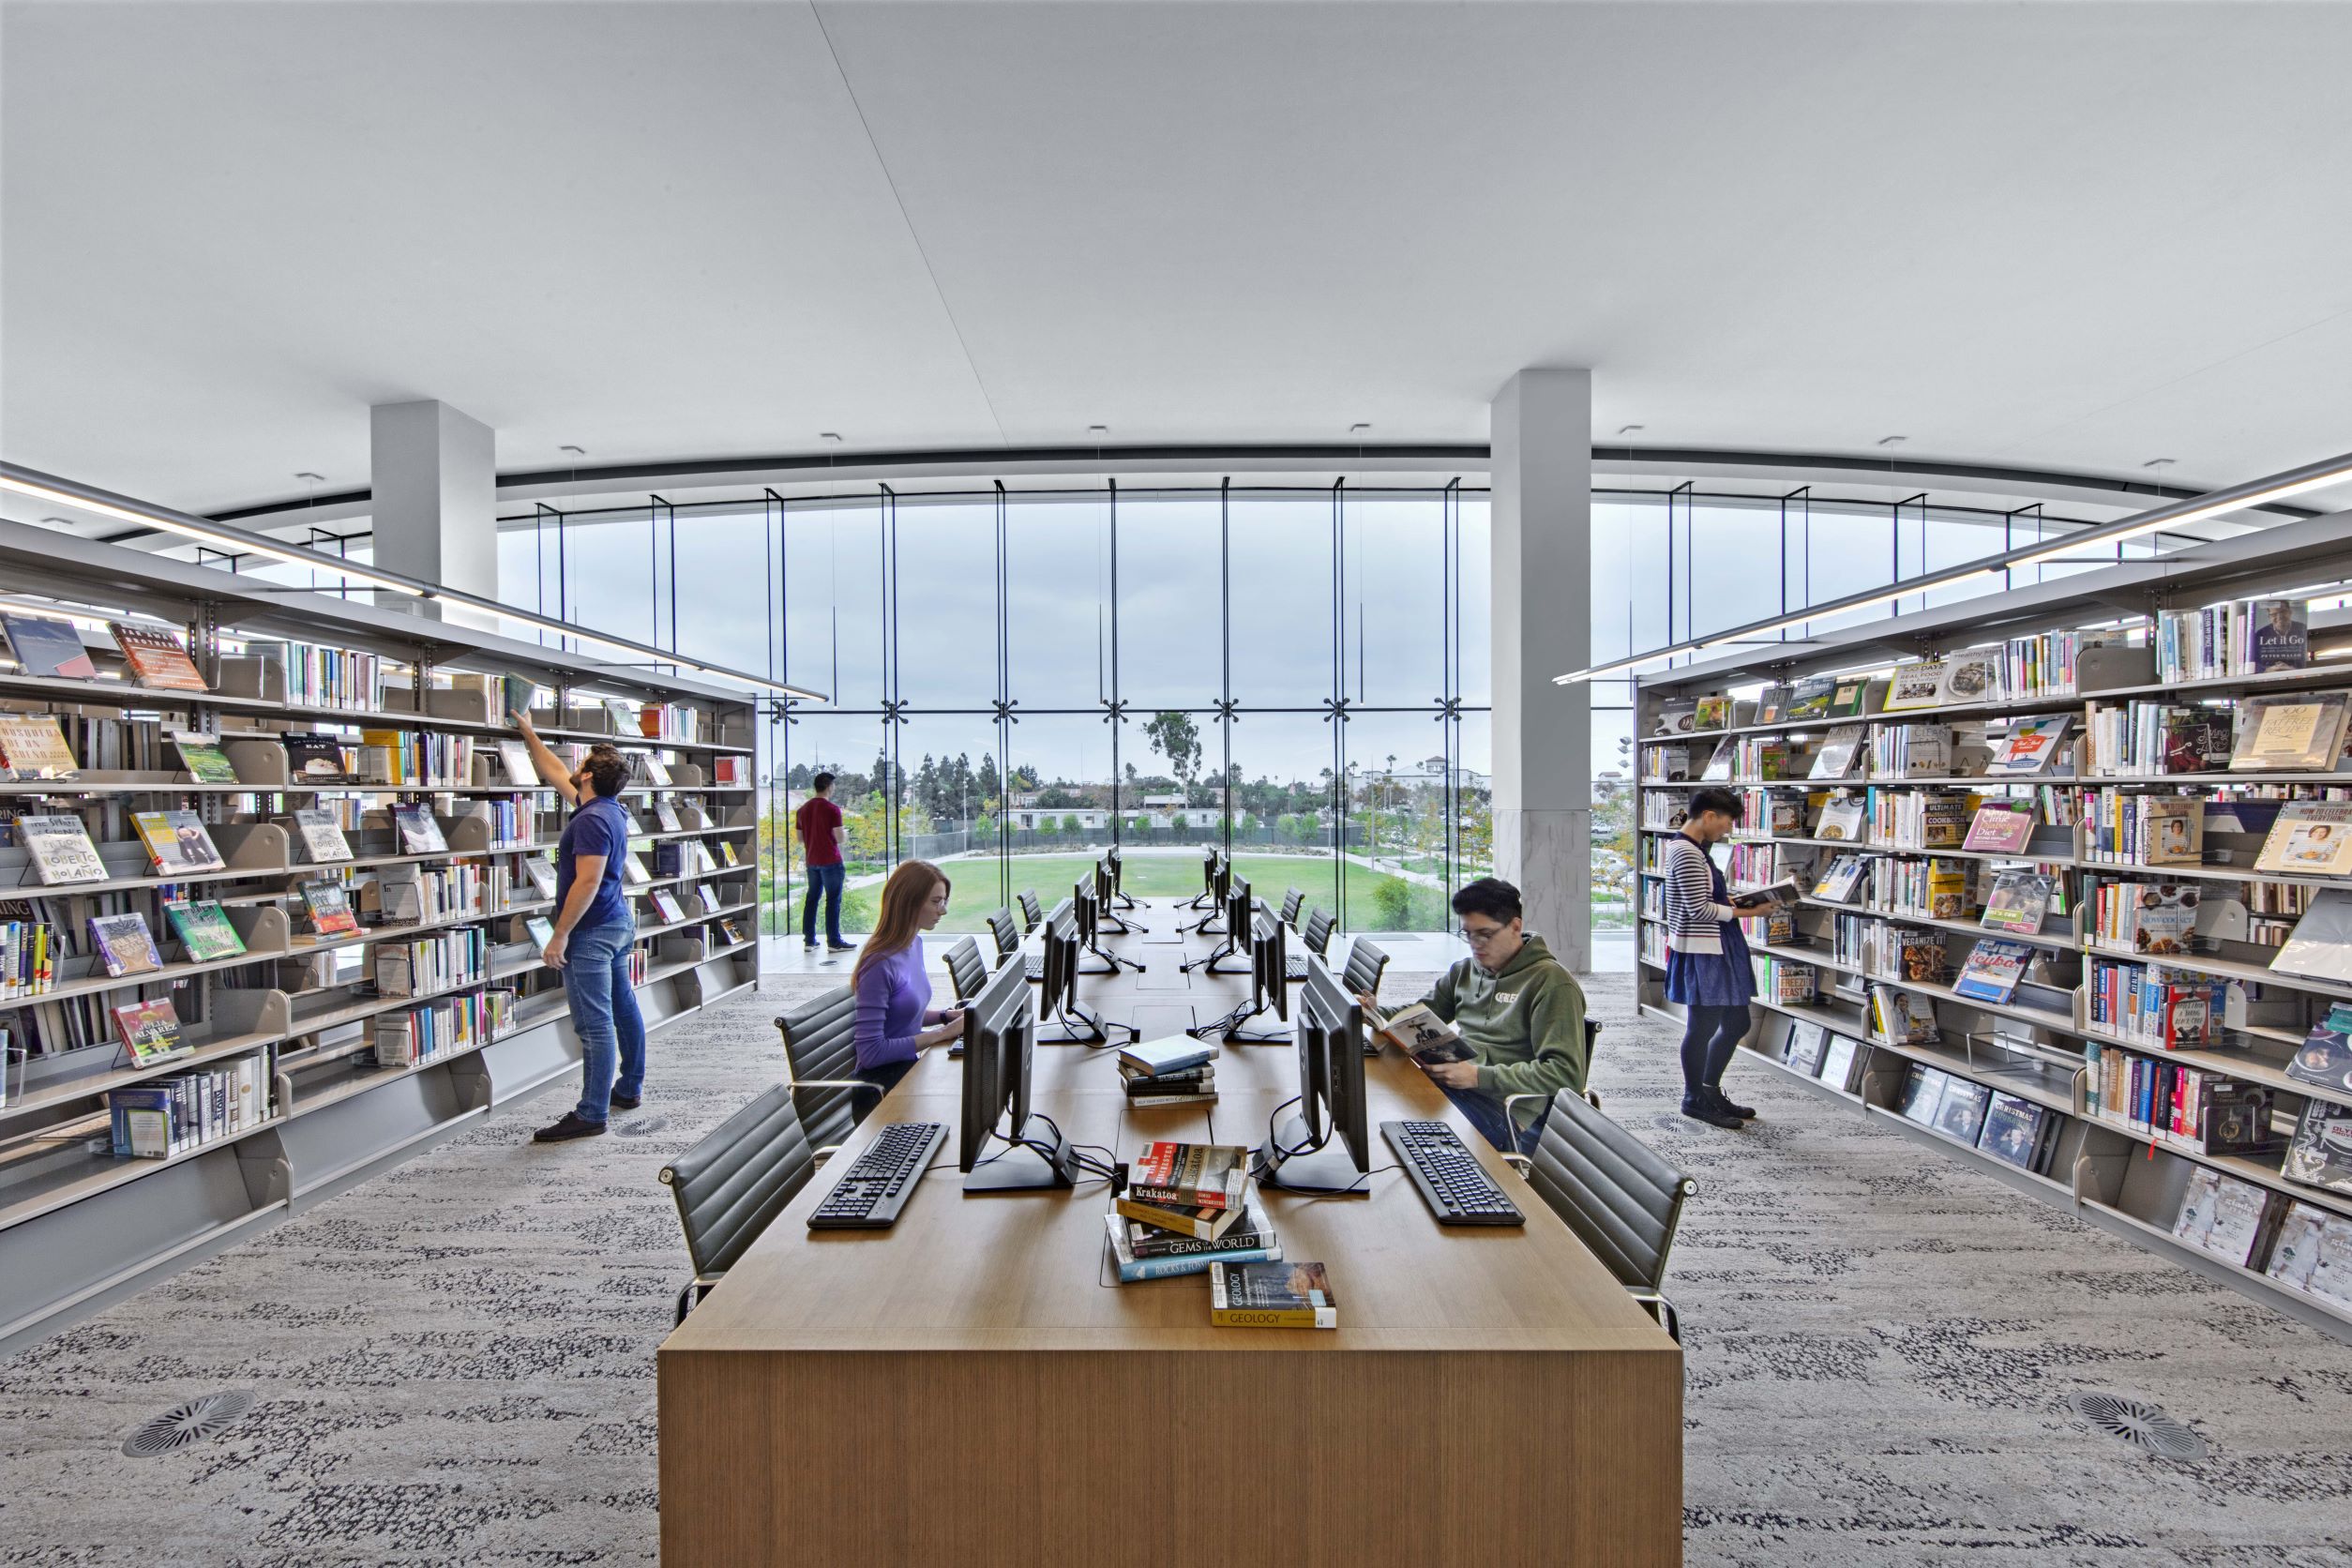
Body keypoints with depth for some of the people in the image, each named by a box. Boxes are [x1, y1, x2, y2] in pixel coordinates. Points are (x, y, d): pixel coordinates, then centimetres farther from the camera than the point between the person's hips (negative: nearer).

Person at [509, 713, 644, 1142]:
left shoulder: (592, 820, -20)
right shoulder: (607, 809, 10)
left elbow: (587, 881, -25)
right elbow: (557, 774, 24)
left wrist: (560, 935, -21)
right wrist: (529, 733, 30)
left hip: (592, 931, -10)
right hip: (618, 923, 10)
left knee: (594, 1024, -5)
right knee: (623, 1009, 17)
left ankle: (591, 1114, 1)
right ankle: (628, 1089, 29)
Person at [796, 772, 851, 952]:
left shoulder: (802, 809, 8)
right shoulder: (832, 809, -13)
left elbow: (800, 838, 13)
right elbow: (840, 838, -14)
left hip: (811, 860, 7)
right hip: (830, 860, -6)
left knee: (811, 898, 13)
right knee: (833, 899, -1)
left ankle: (808, 940, 16)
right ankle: (833, 941, 0)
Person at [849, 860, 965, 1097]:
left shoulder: (915, 943, 5)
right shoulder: (880, 964, -22)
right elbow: (870, 1052, -22)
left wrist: (948, 1015, 2)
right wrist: (943, 1033, -19)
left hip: (911, 1063, 8)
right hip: (882, 1079, -8)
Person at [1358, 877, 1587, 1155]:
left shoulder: (1552, 983, -6)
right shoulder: (1464, 971, 17)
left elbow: (1567, 1073, -14)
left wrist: (1478, 1076, -21)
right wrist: (1377, 1013, 0)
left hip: (1505, 1112, -7)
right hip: (1447, 1084, 7)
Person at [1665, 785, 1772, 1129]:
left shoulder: (1691, 849, 14)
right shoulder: (1687, 853, -19)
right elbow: (1700, 910, -21)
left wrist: (1735, 900, 9)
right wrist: (1743, 911, -14)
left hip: (1717, 949, 11)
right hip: (1700, 954, -11)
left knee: (1736, 1024, 18)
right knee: (1702, 1027, 1)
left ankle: (1710, 1091, 31)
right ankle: (1695, 1100, 17)